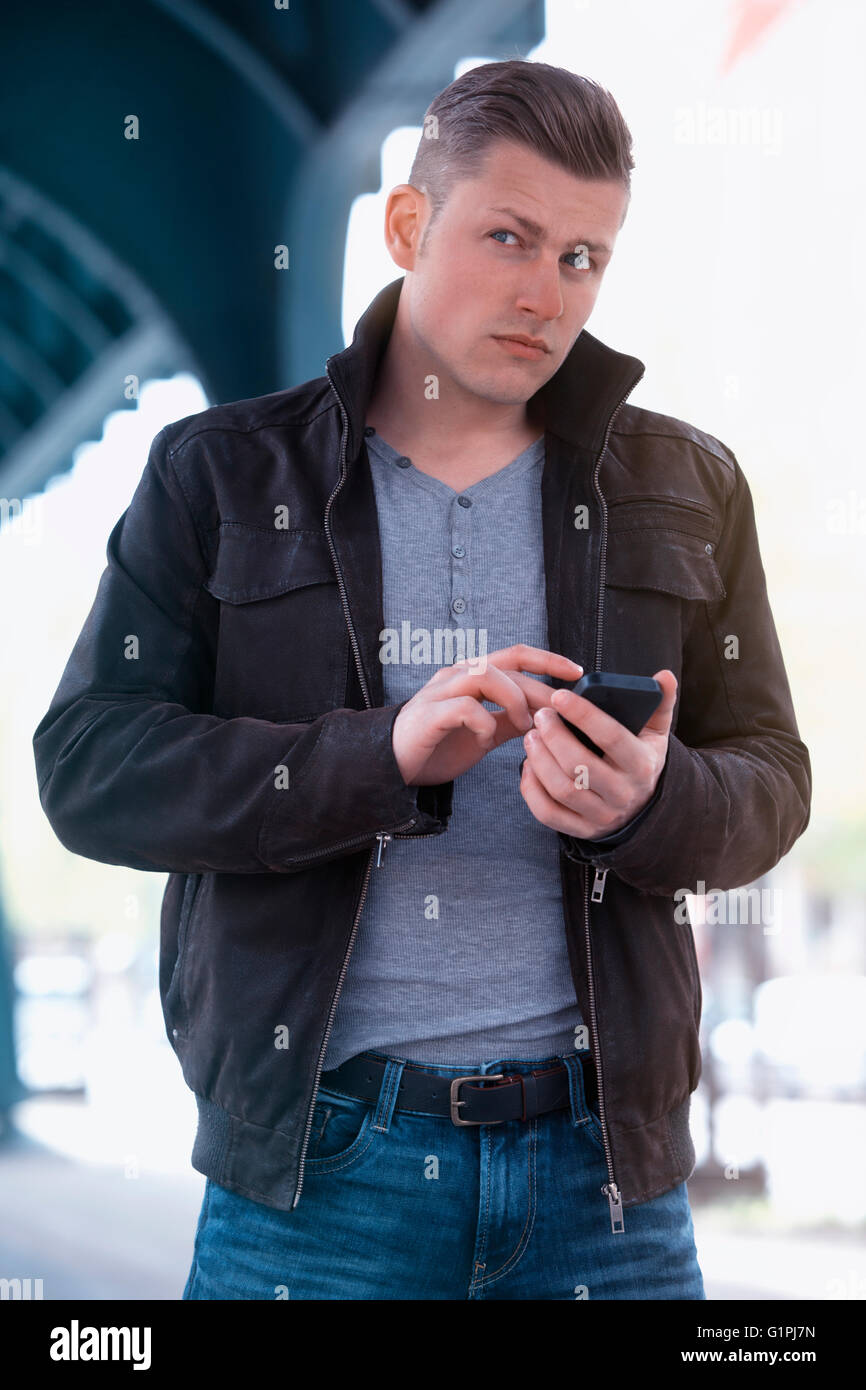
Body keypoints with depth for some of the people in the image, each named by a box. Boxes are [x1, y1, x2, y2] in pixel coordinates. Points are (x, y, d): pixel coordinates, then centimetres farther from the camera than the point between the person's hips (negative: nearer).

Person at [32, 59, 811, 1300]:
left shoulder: (685, 487, 10)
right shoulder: (220, 476, 4)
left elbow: (770, 787, 8)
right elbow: (89, 769, -5)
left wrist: (650, 800, -17)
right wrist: (385, 757, -20)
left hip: (600, 1153, 2)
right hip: (320, 1151, -2)